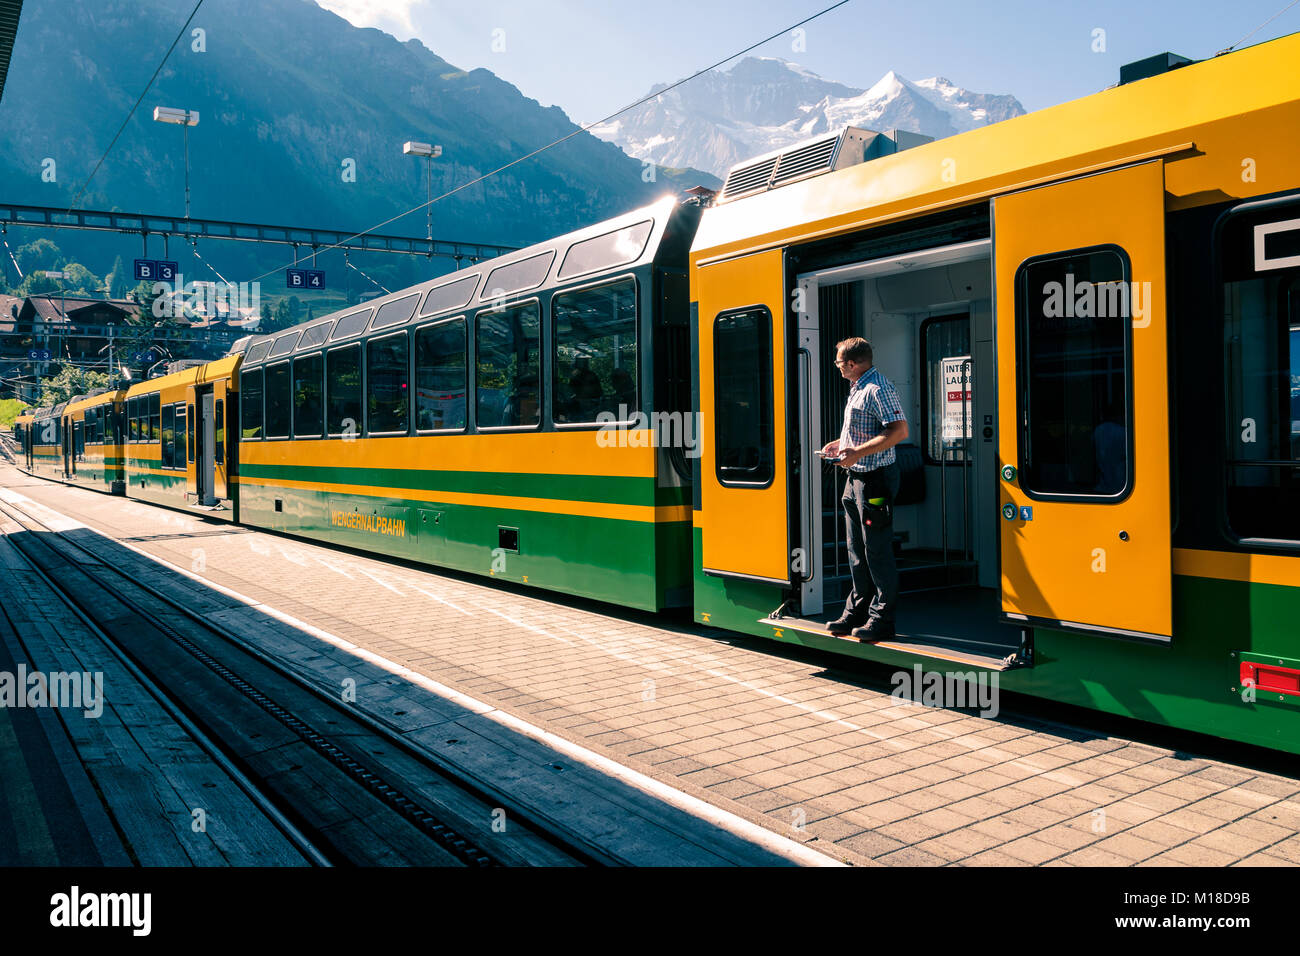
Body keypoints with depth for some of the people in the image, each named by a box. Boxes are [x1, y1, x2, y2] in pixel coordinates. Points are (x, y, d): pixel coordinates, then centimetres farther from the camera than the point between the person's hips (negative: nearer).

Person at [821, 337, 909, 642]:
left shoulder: (878, 389, -15)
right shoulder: (858, 388, 17)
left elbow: (899, 430, -23)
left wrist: (857, 452, -26)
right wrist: (840, 444, 17)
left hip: (875, 478, -10)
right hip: (855, 477, 10)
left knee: (877, 551, -4)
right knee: (857, 551, 14)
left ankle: (882, 620, 4)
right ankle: (857, 613, 22)